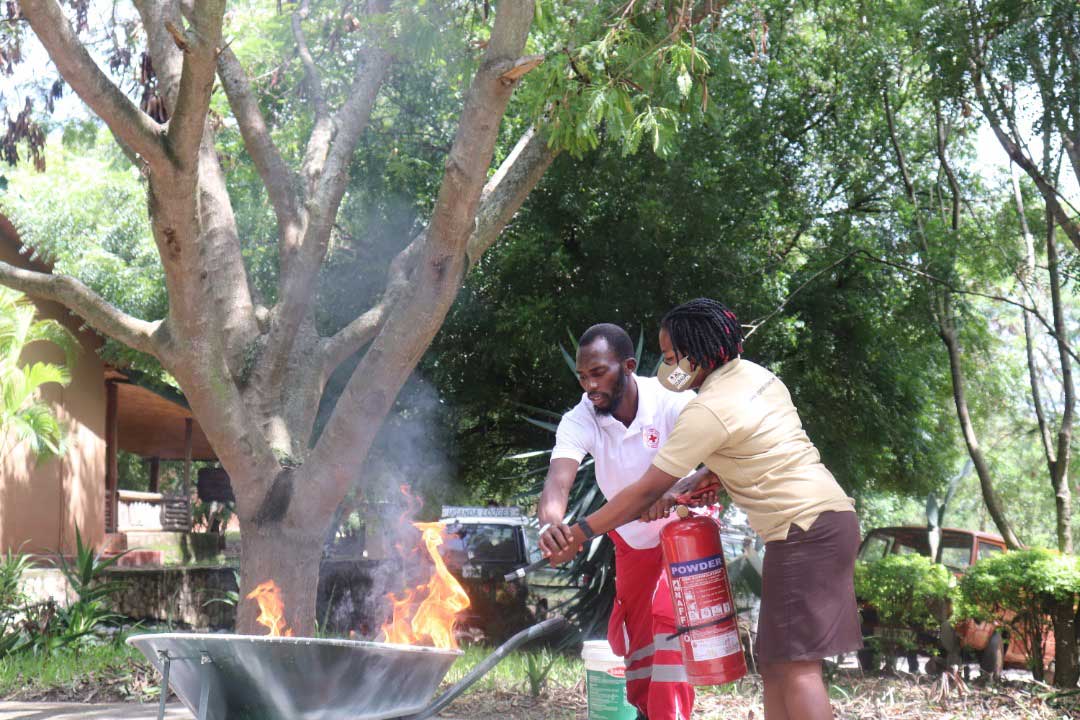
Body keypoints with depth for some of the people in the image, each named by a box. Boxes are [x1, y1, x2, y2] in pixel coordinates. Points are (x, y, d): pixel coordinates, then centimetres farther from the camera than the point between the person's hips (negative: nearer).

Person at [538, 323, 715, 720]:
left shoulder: (673, 401, -31)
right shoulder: (579, 421, -23)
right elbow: (558, 480, -37)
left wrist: (682, 490, -58)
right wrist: (550, 522, -60)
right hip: (632, 538, 4)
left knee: (669, 618, -21)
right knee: (627, 632, 15)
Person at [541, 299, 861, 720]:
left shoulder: (708, 411, -15)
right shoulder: (754, 374, 11)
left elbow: (646, 493, -13)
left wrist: (579, 533, -4)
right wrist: (679, 494, 9)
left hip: (806, 530, -10)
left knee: (796, 666, -11)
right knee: (775, 666, 11)